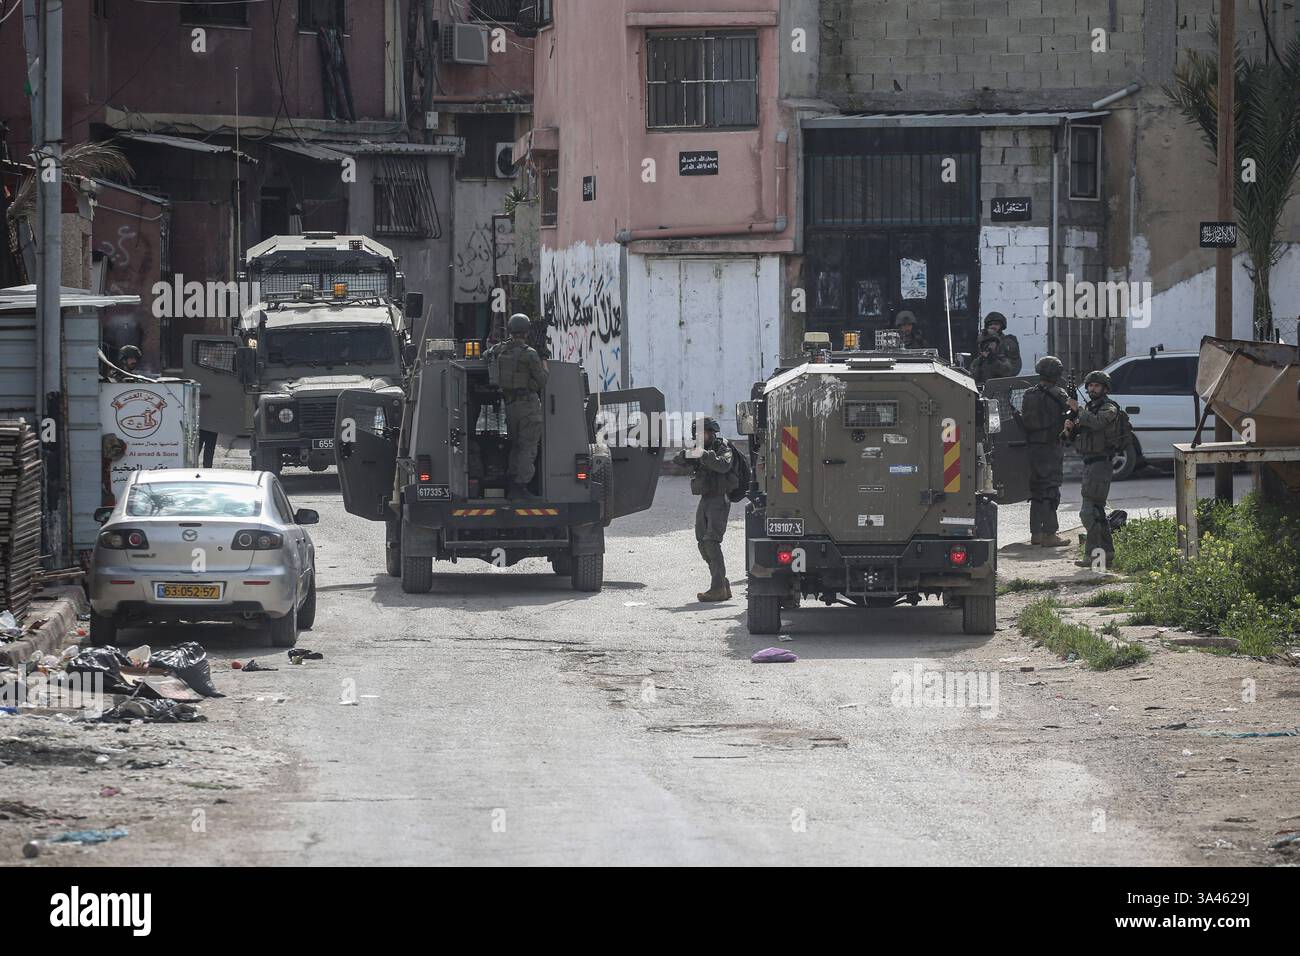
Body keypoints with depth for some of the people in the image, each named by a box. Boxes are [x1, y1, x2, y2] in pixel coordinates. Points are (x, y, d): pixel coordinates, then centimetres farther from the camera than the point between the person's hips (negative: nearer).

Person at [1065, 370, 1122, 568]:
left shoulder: (1109, 409, -7)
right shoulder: (1088, 407, 19)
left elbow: (1096, 422, -29)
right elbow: (1071, 436, 19)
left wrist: (1078, 410, -19)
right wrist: (1070, 428, -3)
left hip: (1100, 461, -10)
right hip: (1089, 462, 10)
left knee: (1090, 511, -15)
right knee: (1098, 510, 14)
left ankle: (1092, 554, -15)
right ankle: (1107, 551, 19)